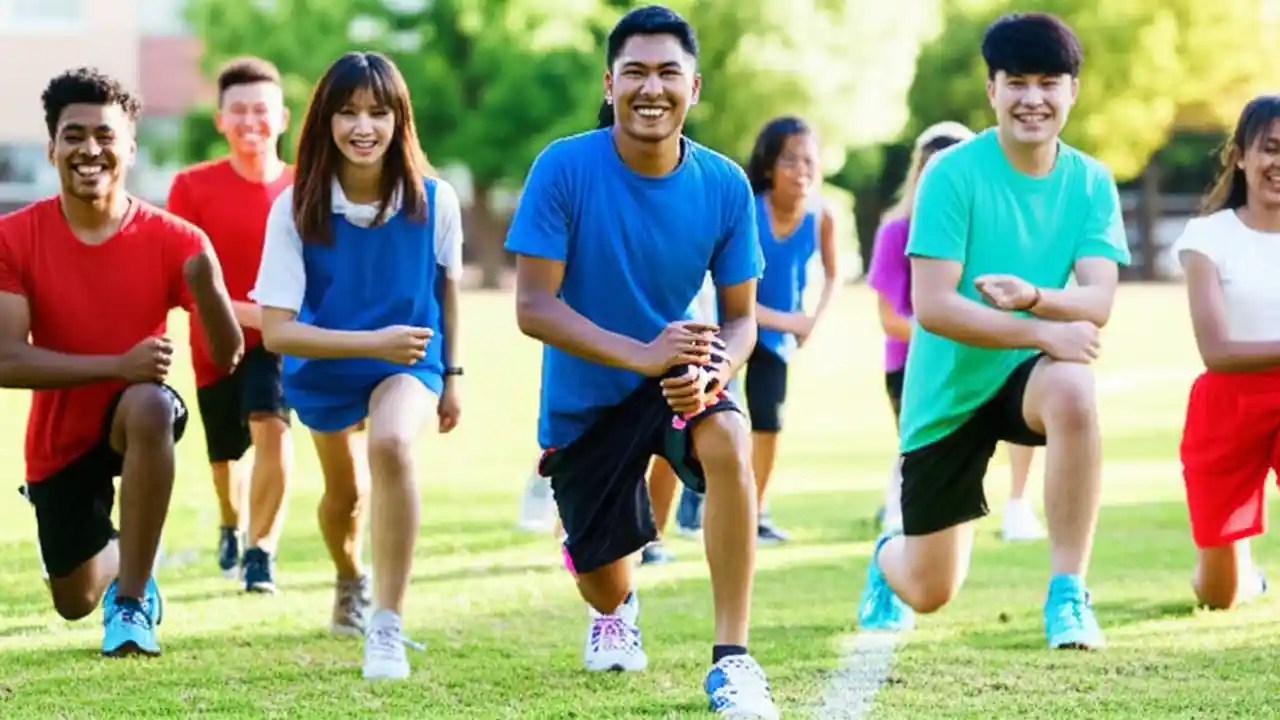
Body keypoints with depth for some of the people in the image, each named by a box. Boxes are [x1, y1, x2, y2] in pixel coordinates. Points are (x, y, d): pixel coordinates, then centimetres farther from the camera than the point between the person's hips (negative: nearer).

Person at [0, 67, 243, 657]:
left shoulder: (173, 239, -17)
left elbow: (227, 357, -23)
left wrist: (206, 286, -44)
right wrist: (118, 365, -32)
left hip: (137, 424, -2)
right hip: (59, 439, 2)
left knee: (149, 405, -39)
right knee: (75, 603, 9)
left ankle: (132, 600, -27)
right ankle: (119, 559, 49)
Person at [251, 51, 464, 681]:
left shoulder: (434, 201, -21)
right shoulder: (296, 208, -25)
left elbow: (446, 285, 0)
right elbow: (276, 330, -27)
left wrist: (451, 374, 8)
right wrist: (374, 343, -37)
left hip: (411, 360, -2)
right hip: (323, 366, 2)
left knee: (391, 443, -33)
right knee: (342, 492, 23)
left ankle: (387, 625, -29)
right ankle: (348, 581, 59)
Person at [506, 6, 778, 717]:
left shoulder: (725, 185, -12)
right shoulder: (564, 169, -19)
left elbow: (741, 317, -5)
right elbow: (534, 307, -22)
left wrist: (715, 369, -29)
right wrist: (642, 353, -34)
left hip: (678, 385, 1)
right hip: (585, 399, 0)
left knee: (728, 439, -34)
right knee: (604, 579, 10)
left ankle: (732, 659, -29)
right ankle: (615, 611, 54)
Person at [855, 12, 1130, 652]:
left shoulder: (1091, 182, -5)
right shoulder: (952, 173, -16)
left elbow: (1098, 301, -16)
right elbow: (932, 306, -21)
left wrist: (1032, 296, -37)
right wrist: (1042, 332, -30)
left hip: (1028, 377, 1)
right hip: (947, 393, -1)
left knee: (1072, 388, -38)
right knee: (929, 591, 6)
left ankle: (1068, 594, -28)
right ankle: (889, 558, 48)